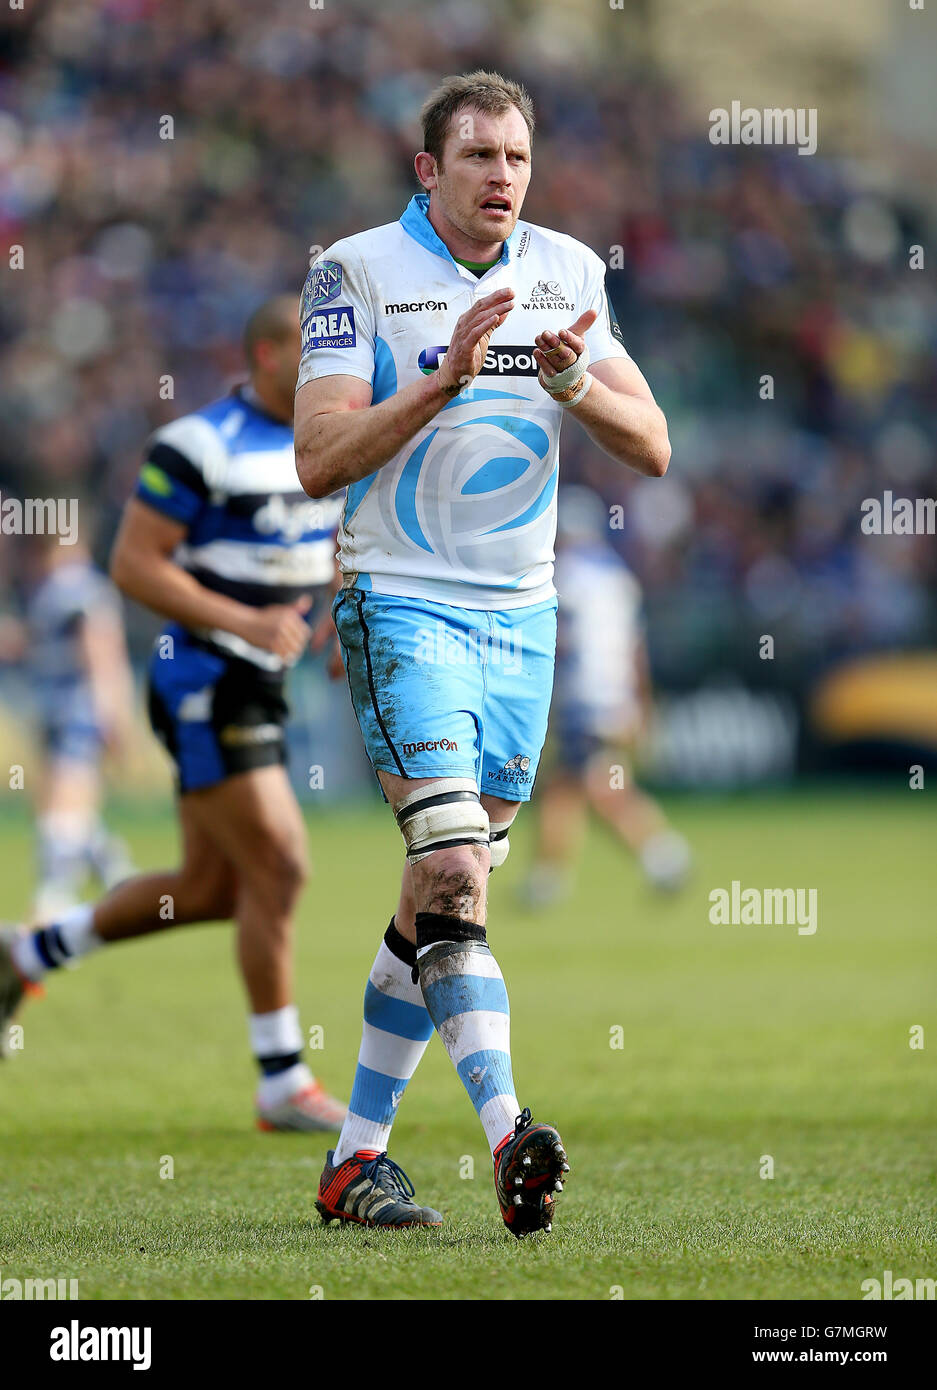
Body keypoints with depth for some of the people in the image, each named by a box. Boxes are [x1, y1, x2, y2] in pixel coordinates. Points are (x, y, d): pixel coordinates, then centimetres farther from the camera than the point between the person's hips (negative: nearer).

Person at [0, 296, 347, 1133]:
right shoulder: (201, 446, -15)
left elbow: (331, 546, 25)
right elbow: (132, 563, -16)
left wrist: (339, 619, 4)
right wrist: (242, 623, -23)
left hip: (262, 687, 9)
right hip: (205, 681, -9)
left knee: (210, 888, 13)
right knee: (278, 871, -11)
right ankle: (284, 1085, -3)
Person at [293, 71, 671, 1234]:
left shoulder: (567, 274, 8)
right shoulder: (357, 272, -6)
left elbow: (652, 448, 5)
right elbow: (319, 459, -13)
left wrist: (575, 385, -15)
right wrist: (447, 379, -23)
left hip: (521, 615, 5)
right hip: (401, 603, -5)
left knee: (441, 898, 8)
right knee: (455, 876, -20)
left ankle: (357, 1155, 15)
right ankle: (508, 1134, -28)